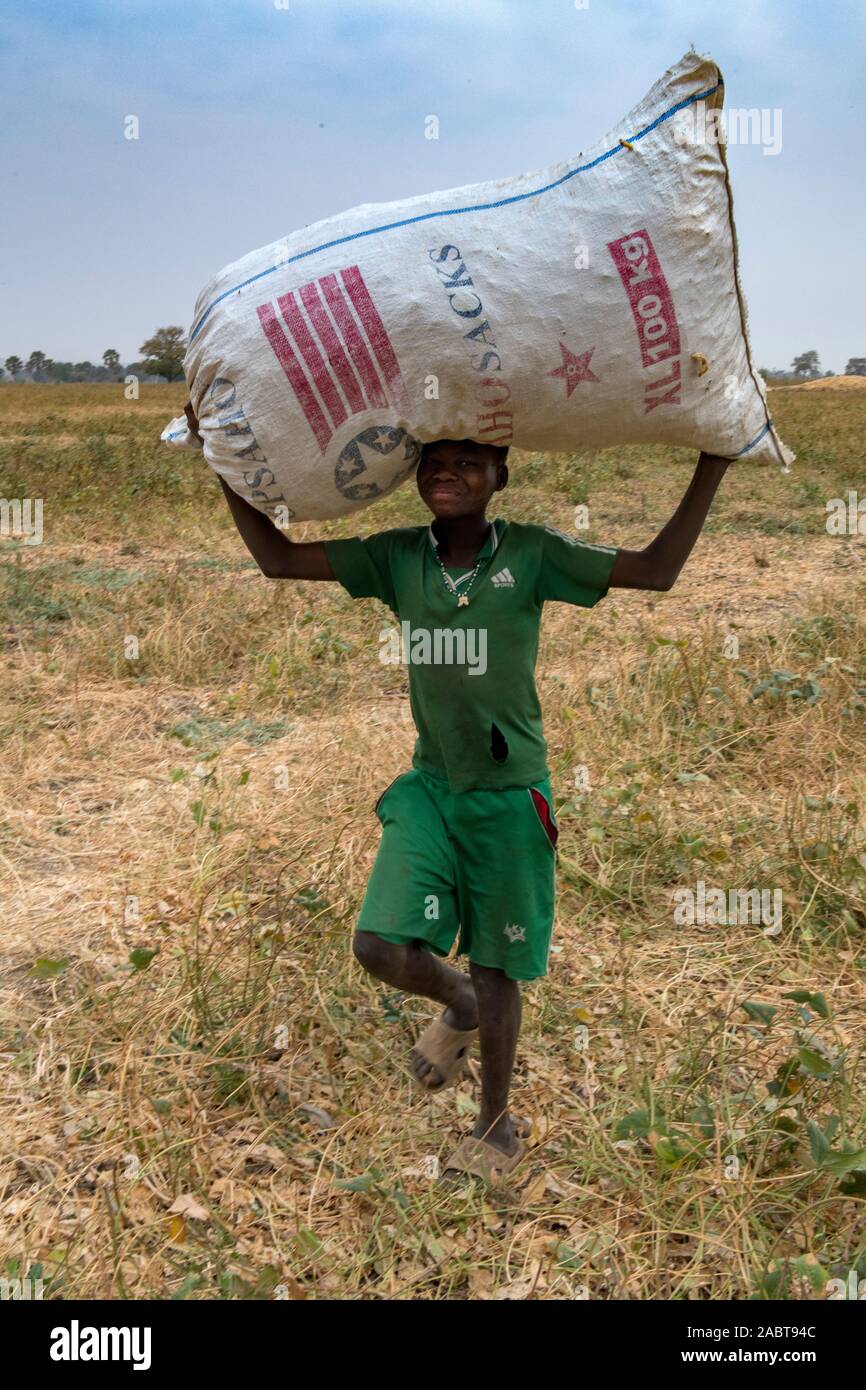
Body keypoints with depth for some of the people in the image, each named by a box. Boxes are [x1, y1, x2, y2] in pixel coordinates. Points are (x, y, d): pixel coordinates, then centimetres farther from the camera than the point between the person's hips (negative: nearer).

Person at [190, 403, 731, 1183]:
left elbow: (656, 570, -11)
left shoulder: (531, 555, -9)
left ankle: (499, 1126, 35)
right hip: (429, 787, 3)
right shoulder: (397, 558, -1)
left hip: (509, 795, -2)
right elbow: (278, 558, 0)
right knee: (384, 947, -13)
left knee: (494, 969, 9)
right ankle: (460, 1009, 25)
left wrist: (714, 464, -16)